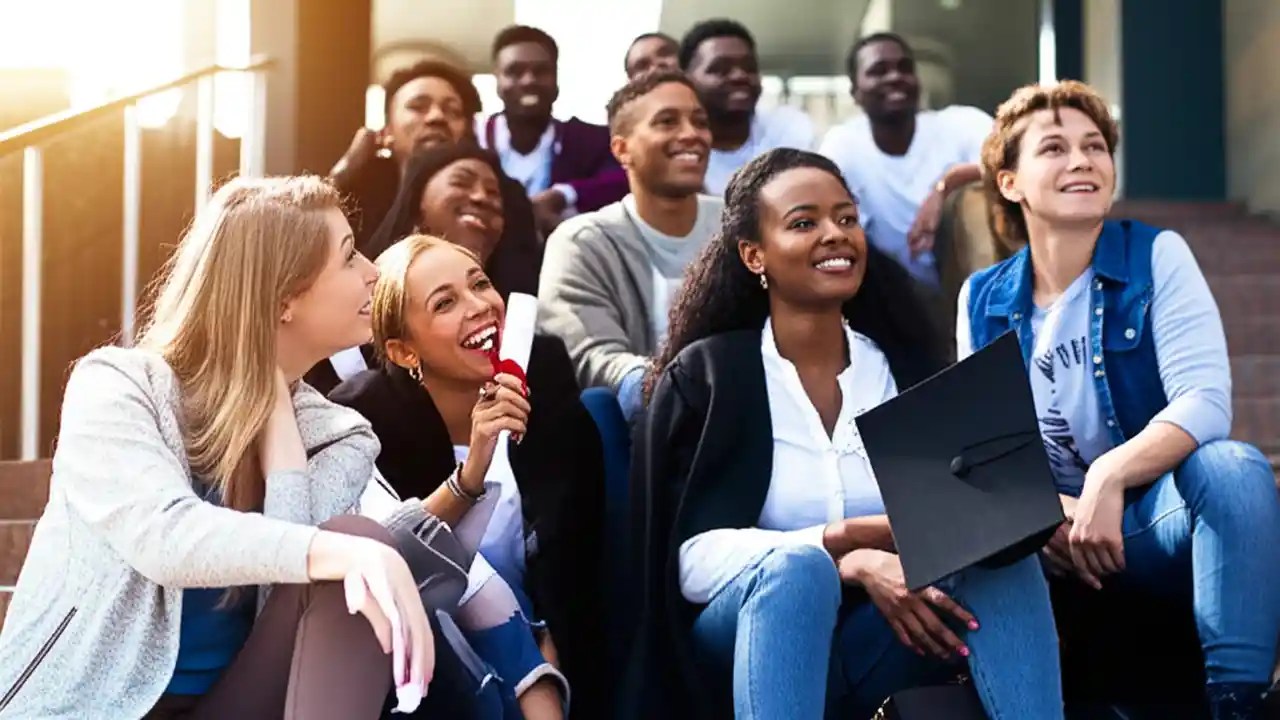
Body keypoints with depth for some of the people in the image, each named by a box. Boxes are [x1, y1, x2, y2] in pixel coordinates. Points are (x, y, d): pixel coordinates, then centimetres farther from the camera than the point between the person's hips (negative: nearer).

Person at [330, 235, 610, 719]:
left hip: (541, 640, 2)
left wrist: (552, 641, -7)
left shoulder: (543, 366, -10)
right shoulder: (365, 417, -19)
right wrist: (471, 474, -30)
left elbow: (577, 532, -1)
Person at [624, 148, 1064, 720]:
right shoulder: (704, 374, -2)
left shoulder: (905, 371, 10)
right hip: (748, 633, -3)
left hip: (874, 640, 4)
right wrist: (850, 553, -25)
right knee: (798, 565, -36)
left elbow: (958, 516, 5)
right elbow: (695, 555, -12)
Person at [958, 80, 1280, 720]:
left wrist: (1110, 475, -33)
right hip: (1048, 533, 2)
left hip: (1159, 517, -1)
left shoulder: (1157, 257, -3)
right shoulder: (982, 300, 5)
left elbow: (1206, 402, -16)